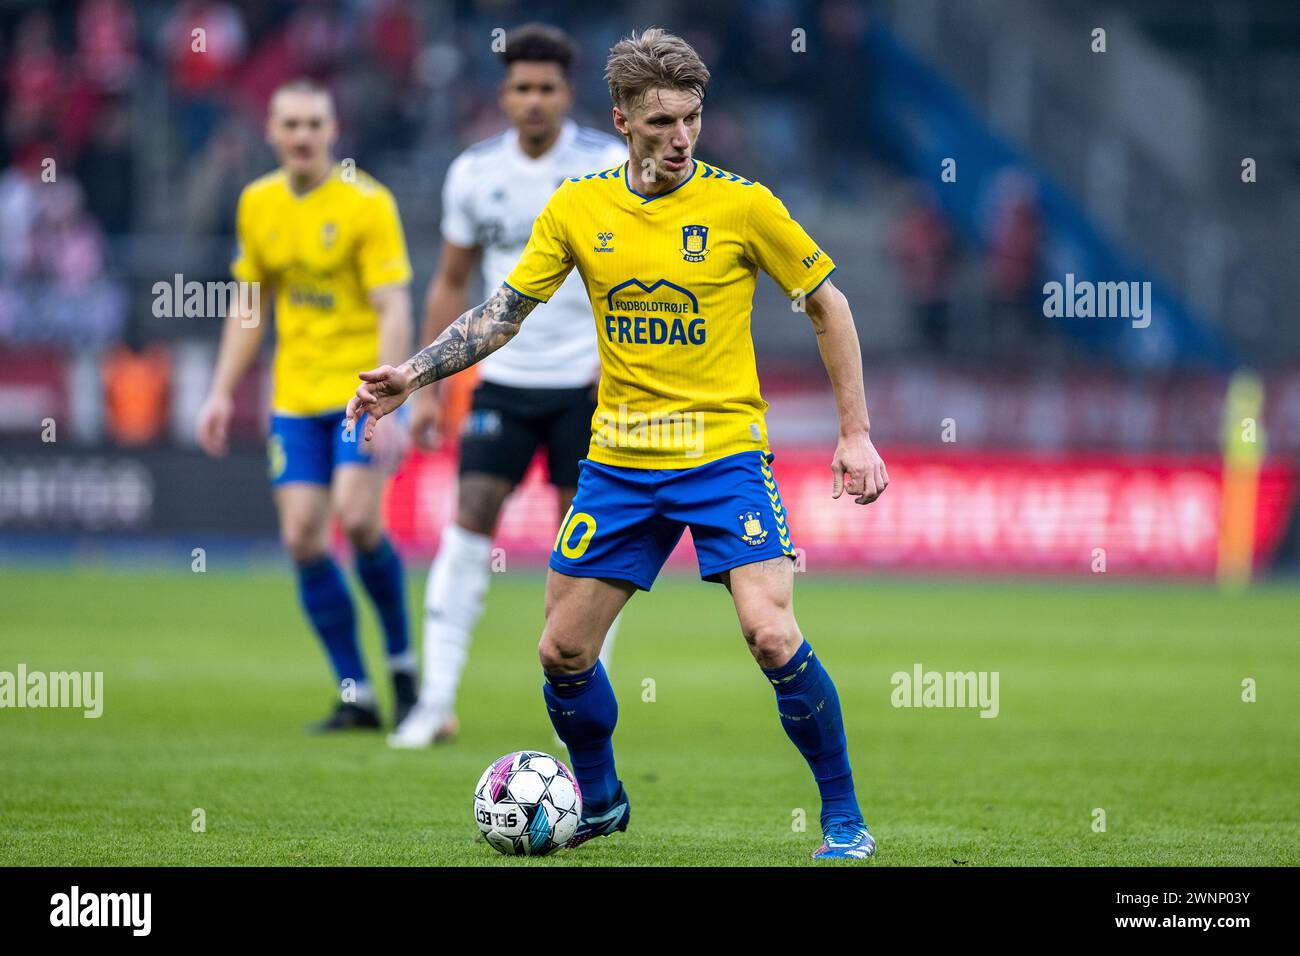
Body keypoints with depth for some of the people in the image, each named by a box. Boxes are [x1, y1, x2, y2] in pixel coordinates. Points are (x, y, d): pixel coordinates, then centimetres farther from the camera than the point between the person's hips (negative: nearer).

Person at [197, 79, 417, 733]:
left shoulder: (366, 203, -10)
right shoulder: (258, 204, 6)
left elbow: (394, 310, -14)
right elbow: (248, 306, 17)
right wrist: (223, 392, 11)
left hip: (362, 387, -5)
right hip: (295, 396, 5)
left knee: (357, 518, -21)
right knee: (303, 538, -4)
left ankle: (402, 661, 1)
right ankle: (355, 696, 5)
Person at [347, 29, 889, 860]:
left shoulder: (741, 205, -8)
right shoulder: (579, 208, 0)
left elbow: (828, 304, 1)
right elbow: (504, 311, 9)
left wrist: (856, 433, -1)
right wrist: (412, 376, -1)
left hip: (725, 455, -4)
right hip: (619, 459, 4)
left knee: (773, 637, -19)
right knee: (562, 652, 5)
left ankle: (844, 821, -4)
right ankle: (599, 801, 32)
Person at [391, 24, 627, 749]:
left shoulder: (609, 165, -6)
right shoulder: (475, 172, 3)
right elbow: (451, 286, 11)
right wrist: (430, 389, 8)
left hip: (587, 383, -2)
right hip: (504, 380, 2)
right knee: (470, 519, -7)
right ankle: (438, 701, -6)